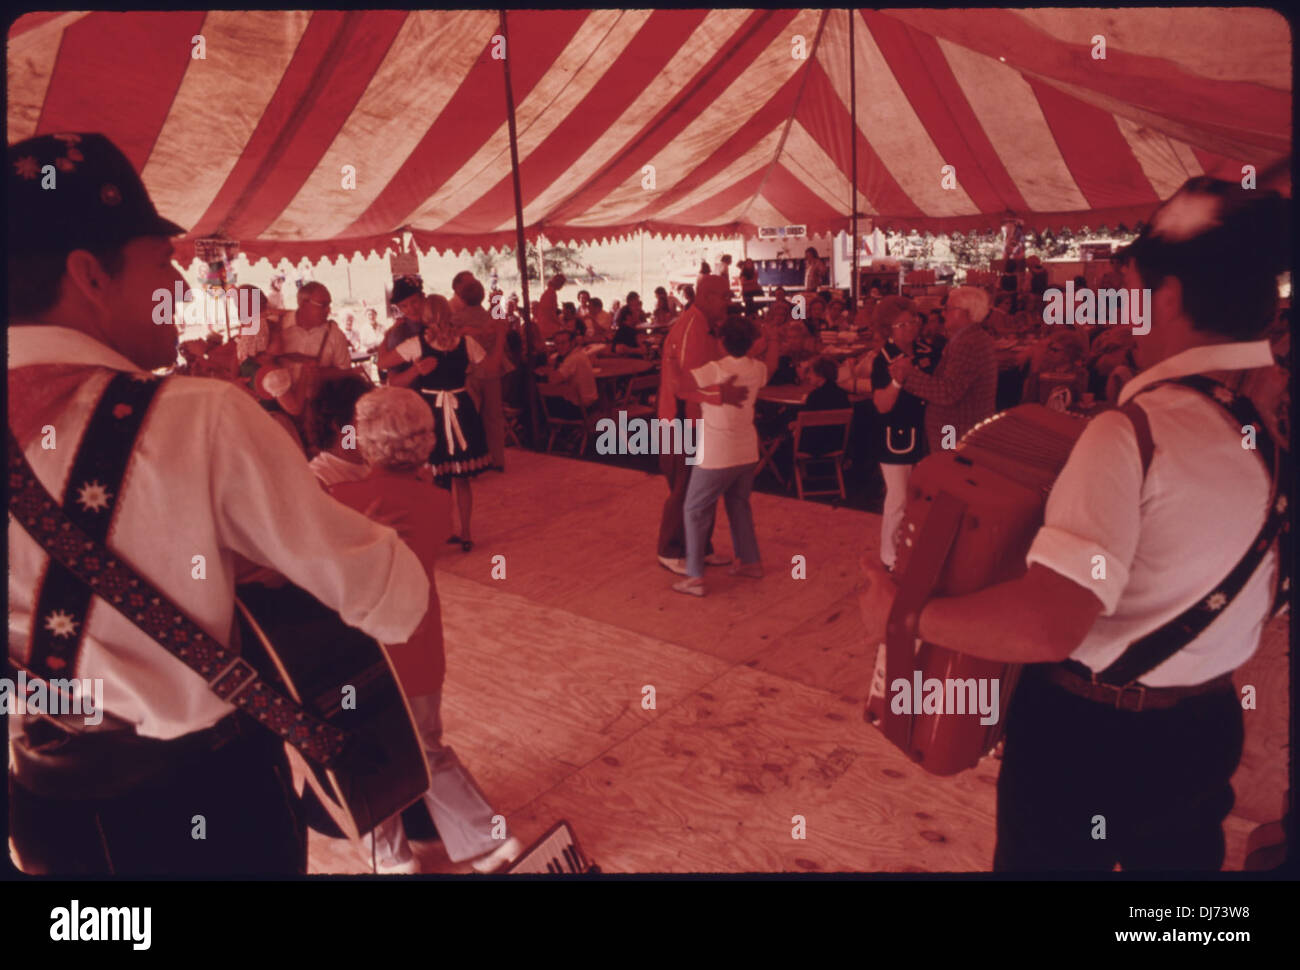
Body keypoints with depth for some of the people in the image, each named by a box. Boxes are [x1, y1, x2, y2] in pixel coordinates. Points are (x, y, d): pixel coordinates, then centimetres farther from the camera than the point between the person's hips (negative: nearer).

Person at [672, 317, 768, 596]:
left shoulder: (715, 370, -20)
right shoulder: (757, 369, -1)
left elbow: (676, 383, -23)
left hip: (716, 455, -6)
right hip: (747, 451, 6)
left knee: (695, 511, 3)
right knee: (739, 505, 23)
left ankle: (695, 577, 1)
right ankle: (750, 561, 31)